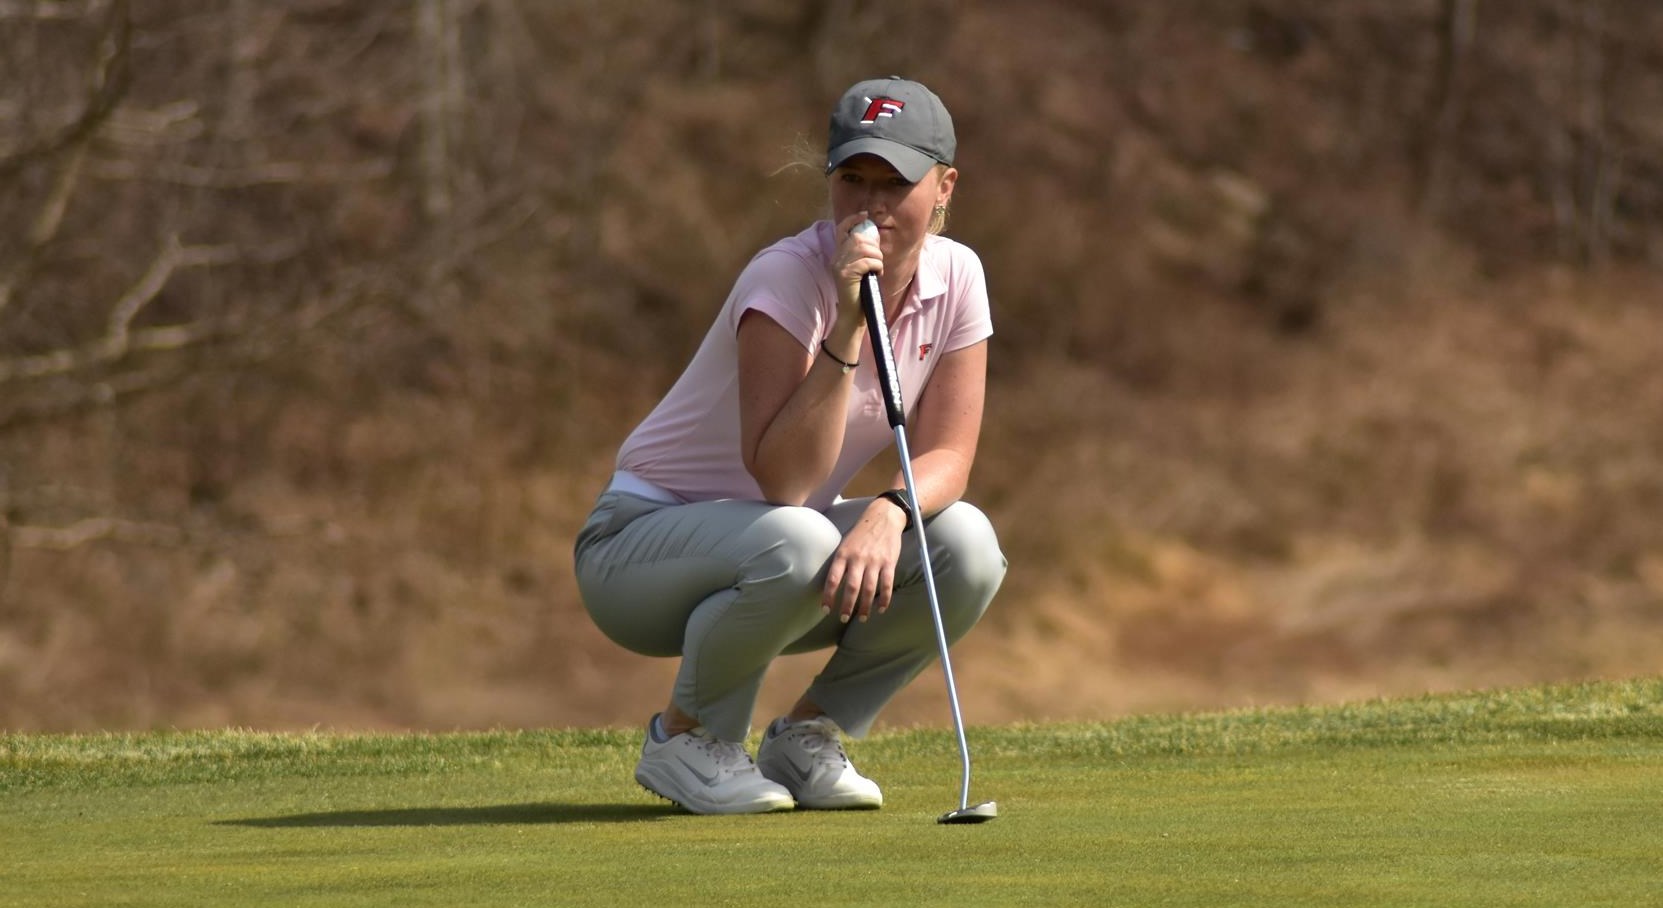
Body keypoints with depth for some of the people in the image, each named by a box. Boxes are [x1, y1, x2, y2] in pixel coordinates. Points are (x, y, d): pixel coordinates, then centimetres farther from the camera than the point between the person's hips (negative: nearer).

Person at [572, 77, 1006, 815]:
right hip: (643, 543, -6)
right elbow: (783, 481, -33)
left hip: (790, 548, 6)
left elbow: (945, 455, -8)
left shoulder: (956, 276, -7)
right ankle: (685, 736, -10)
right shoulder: (787, 280, -26)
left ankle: (807, 734, 1)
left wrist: (890, 510, -31)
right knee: (796, 543, -38)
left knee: (966, 545, -21)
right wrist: (848, 327, -40)